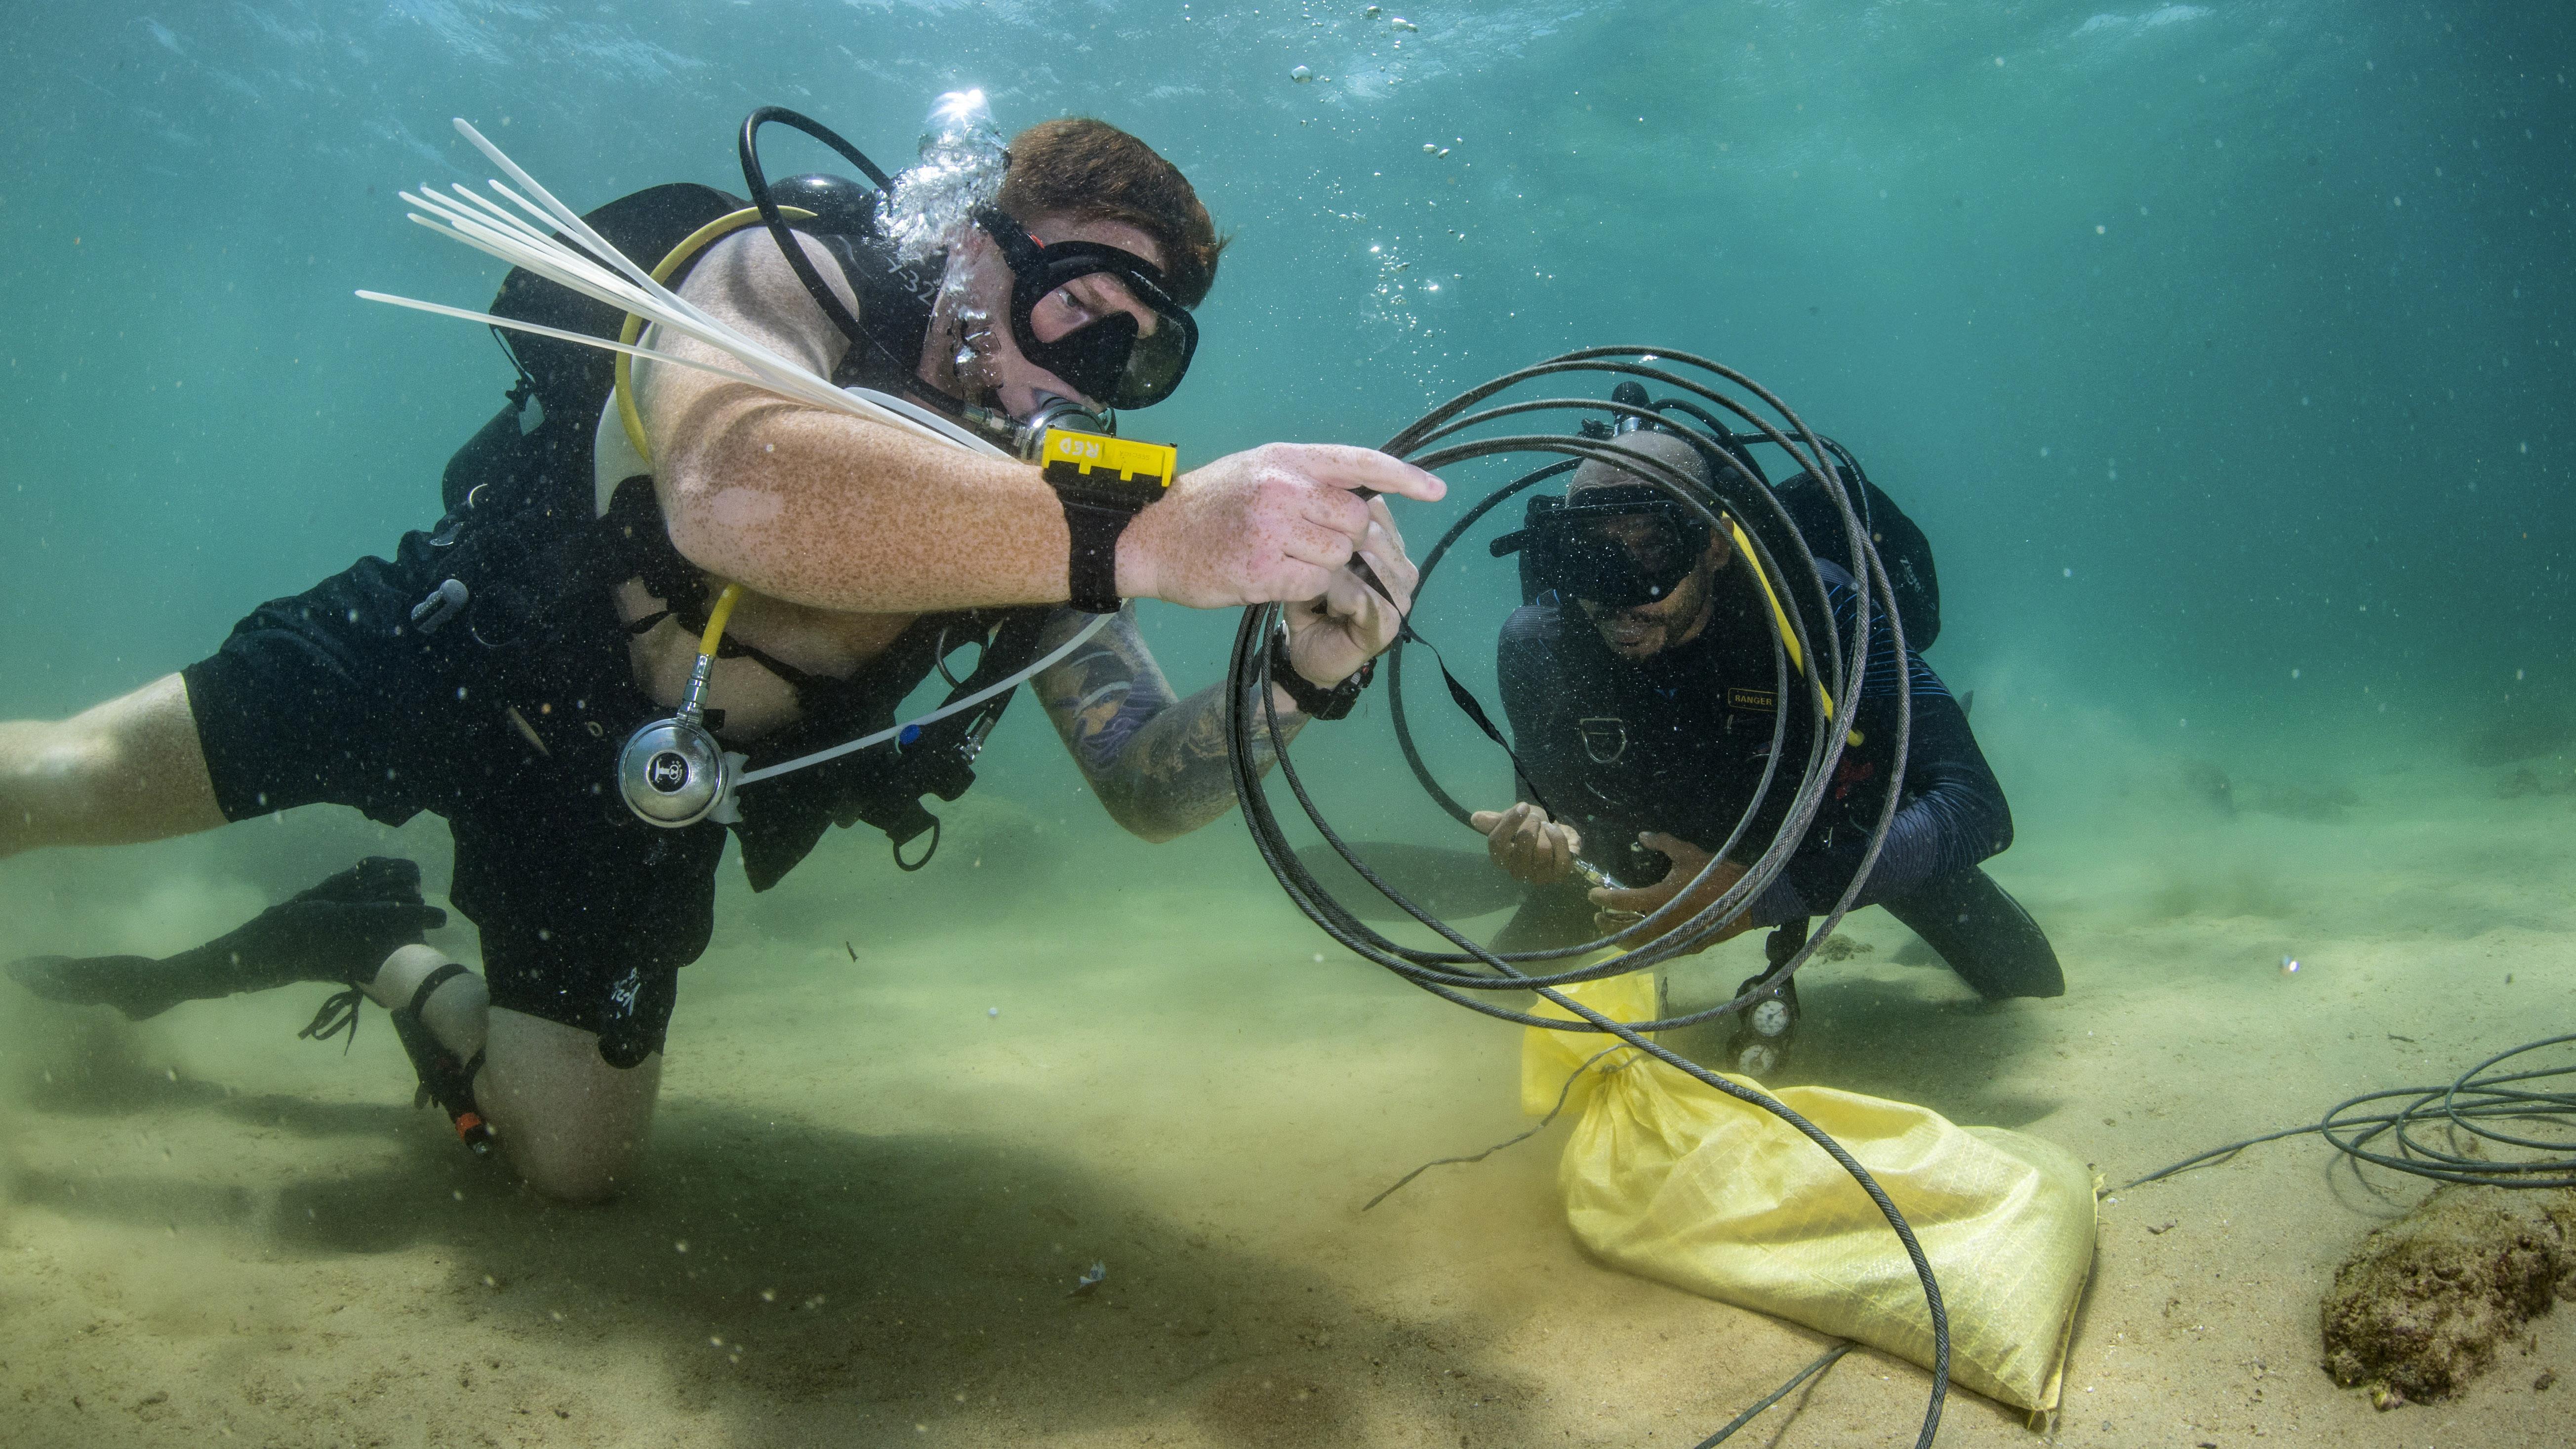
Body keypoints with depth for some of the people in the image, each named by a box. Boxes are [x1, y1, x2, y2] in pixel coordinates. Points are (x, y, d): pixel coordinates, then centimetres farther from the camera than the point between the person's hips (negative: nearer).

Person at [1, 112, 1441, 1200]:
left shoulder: (1057, 504, -10)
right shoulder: (795, 274, -25)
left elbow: (1151, 782, -12)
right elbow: (733, 488, -49)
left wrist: (1302, 676, -33)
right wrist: (1145, 538, -58)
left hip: (629, 810, 4)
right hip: (452, 651, -3)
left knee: (577, 1162, 5)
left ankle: (389, 958, 31)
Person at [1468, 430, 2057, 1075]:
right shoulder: (1537, 640, -32)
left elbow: (1975, 807, -43)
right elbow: (1551, 795, -16)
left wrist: (1760, 898, -51)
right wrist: (1548, 840, -42)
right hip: (1669, 839, 2)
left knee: (2026, 983, 4)